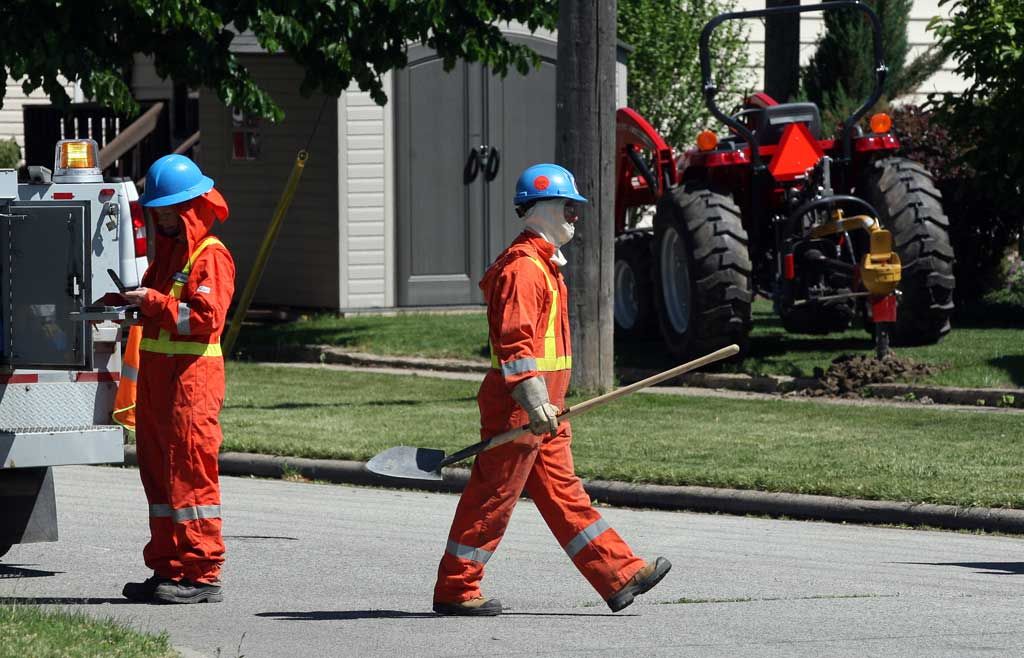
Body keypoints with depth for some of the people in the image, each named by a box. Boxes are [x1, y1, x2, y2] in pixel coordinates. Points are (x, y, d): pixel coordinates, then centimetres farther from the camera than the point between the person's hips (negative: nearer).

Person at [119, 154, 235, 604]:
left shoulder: (211, 256, -9)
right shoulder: (168, 250, 20)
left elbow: (207, 317, -20)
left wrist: (155, 302, -22)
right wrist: (132, 302, 10)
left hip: (192, 376, -10)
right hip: (157, 372, 10)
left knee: (190, 471, -10)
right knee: (158, 470, 10)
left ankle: (201, 574, -9)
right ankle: (167, 570, 15)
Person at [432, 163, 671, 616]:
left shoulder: (545, 262, 19)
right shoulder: (523, 266, -15)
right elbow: (514, 341, -23)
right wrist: (534, 402, -27)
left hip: (541, 408, 10)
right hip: (516, 407, -10)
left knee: (564, 494, 9)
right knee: (492, 497, -4)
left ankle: (619, 577, 8)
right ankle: (453, 591, 2)